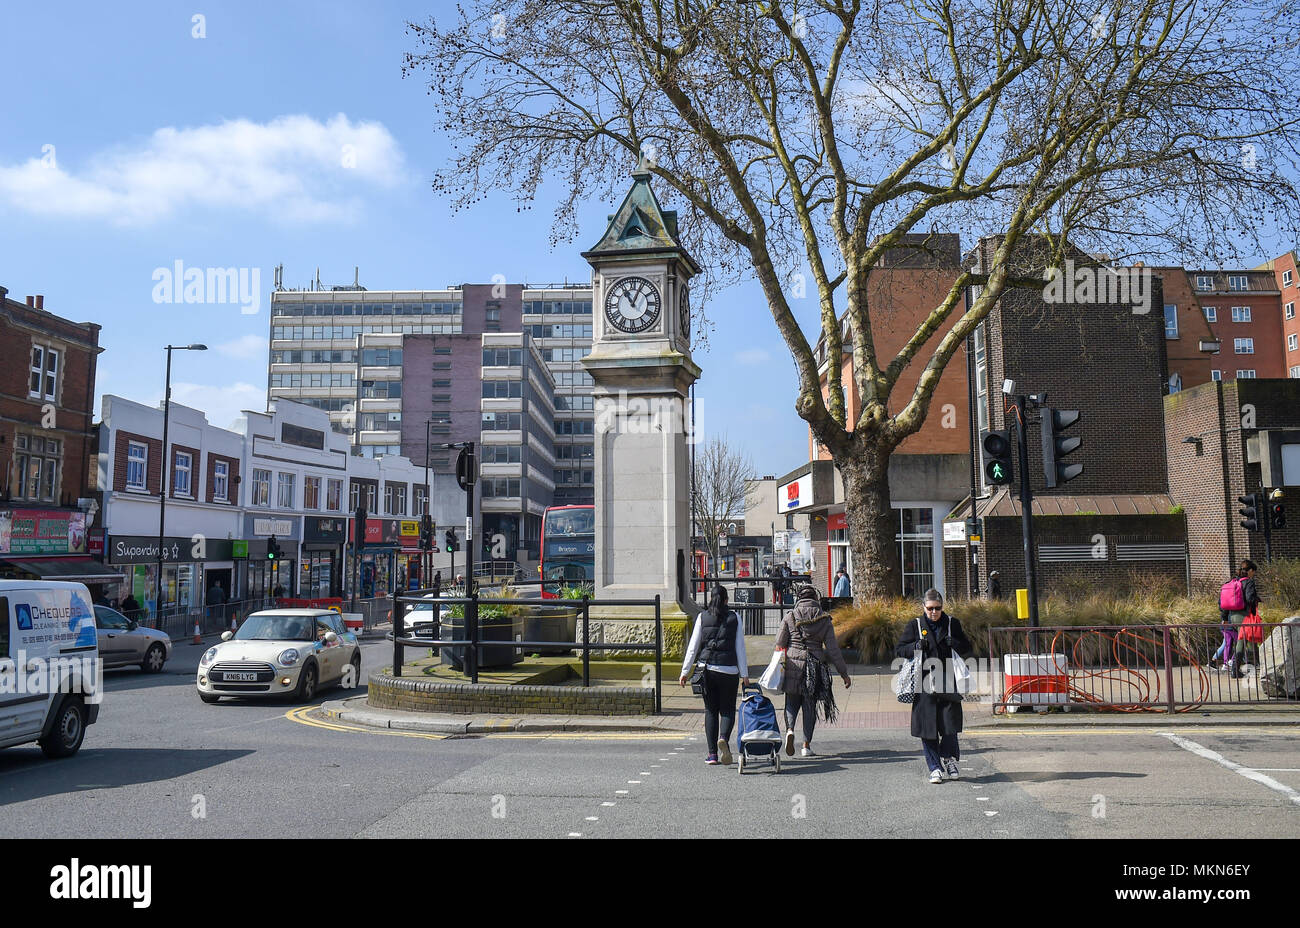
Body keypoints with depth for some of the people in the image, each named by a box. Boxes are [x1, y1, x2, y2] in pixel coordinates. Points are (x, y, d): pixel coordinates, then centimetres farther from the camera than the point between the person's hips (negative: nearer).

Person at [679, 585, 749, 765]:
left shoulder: (703, 617, 3)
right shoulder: (735, 618, 2)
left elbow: (693, 646, 1)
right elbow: (740, 648, 1)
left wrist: (685, 671, 5)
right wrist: (744, 674, 4)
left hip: (707, 668, 1)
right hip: (729, 669, -1)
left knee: (710, 710, 10)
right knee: (728, 709, 9)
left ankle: (712, 754, 6)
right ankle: (723, 738, -20)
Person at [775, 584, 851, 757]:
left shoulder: (790, 617, 0)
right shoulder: (824, 620, 2)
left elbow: (779, 644, -1)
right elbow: (833, 649, 1)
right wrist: (844, 673, 7)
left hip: (793, 664, 0)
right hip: (816, 666, 0)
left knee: (792, 702, 12)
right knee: (810, 705, 9)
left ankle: (790, 729, -15)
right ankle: (806, 746, 8)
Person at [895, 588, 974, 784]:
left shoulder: (952, 623, 8)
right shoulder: (915, 626, 6)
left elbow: (968, 650, 9)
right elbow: (899, 650, 6)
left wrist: (953, 643, -10)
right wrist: (915, 646, -13)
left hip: (948, 684, 0)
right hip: (924, 685, 0)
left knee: (949, 726, -3)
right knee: (928, 728, 1)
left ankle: (950, 759, 23)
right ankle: (935, 767, 13)